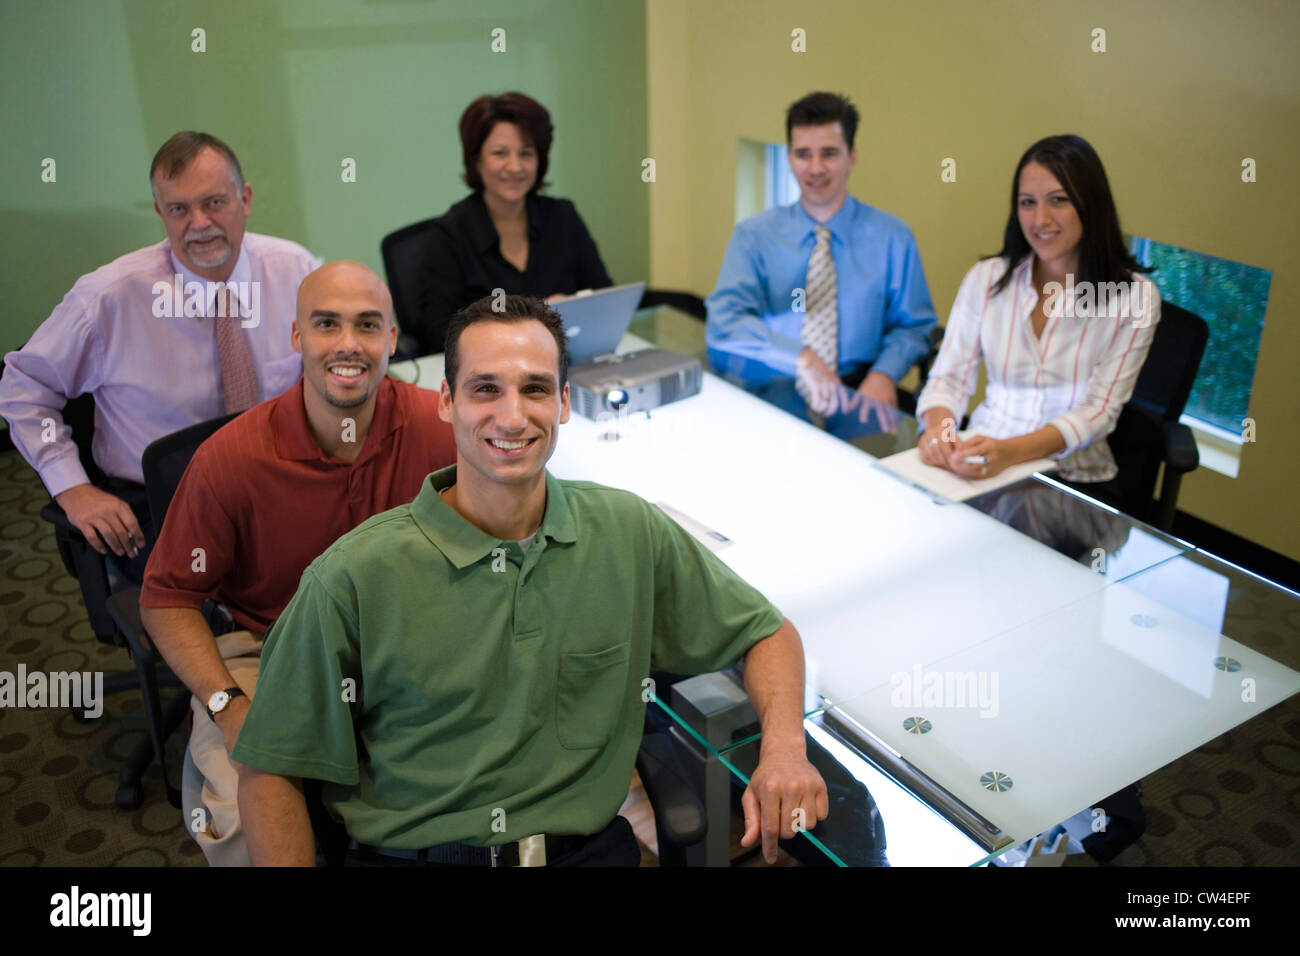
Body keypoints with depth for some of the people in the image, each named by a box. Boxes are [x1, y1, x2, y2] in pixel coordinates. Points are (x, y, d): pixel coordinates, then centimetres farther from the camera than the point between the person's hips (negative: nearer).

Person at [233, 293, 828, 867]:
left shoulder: (632, 533, 3)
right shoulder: (354, 575, -4)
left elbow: (766, 632, 12)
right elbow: (271, 768, 4)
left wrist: (784, 750, -5)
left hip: (589, 850, 3)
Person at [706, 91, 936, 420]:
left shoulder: (892, 238, 7)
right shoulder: (753, 236, 5)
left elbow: (913, 326, 12)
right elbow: (724, 321, -9)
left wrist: (884, 373, -11)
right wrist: (800, 356, -26)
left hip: (856, 400, 1)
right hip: (770, 402, 0)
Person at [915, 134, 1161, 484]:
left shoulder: (1134, 297, -1)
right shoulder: (985, 278, 7)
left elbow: (1099, 409, -8)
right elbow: (949, 376, 3)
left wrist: (1010, 451, -25)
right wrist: (938, 426, -21)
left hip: (1074, 478, -2)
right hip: (983, 466, 2)